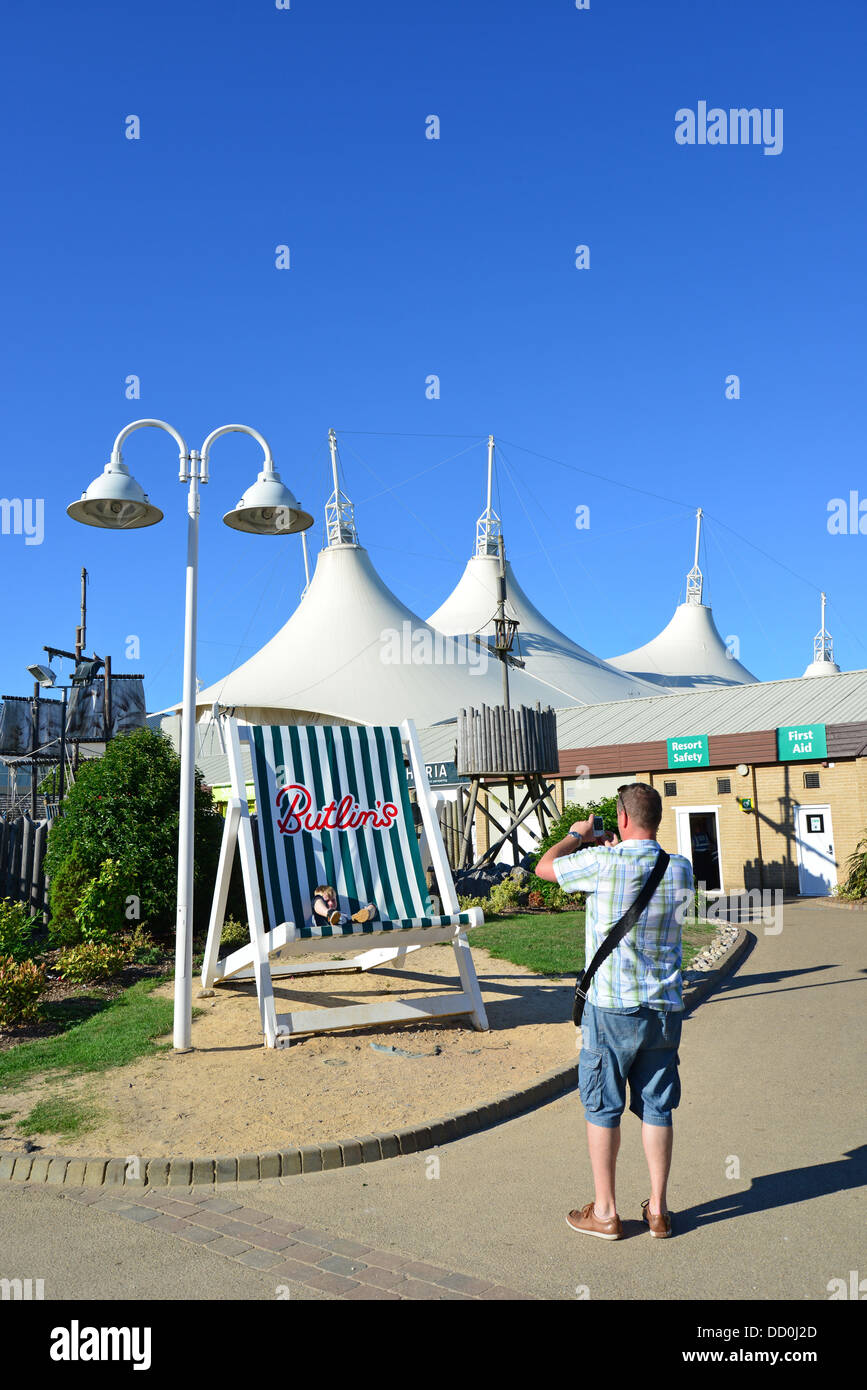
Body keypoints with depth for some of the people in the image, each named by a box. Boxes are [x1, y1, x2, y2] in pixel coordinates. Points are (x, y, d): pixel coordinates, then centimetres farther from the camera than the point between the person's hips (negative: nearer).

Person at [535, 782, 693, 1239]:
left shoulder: (602, 864, -15)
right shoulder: (680, 870, -1)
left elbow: (544, 866, 1)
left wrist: (578, 836, 16)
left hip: (611, 1008, -4)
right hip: (665, 1008, 4)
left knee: (602, 1109, 8)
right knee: (656, 1108, 14)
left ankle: (604, 1212, 18)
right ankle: (658, 1209, 22)